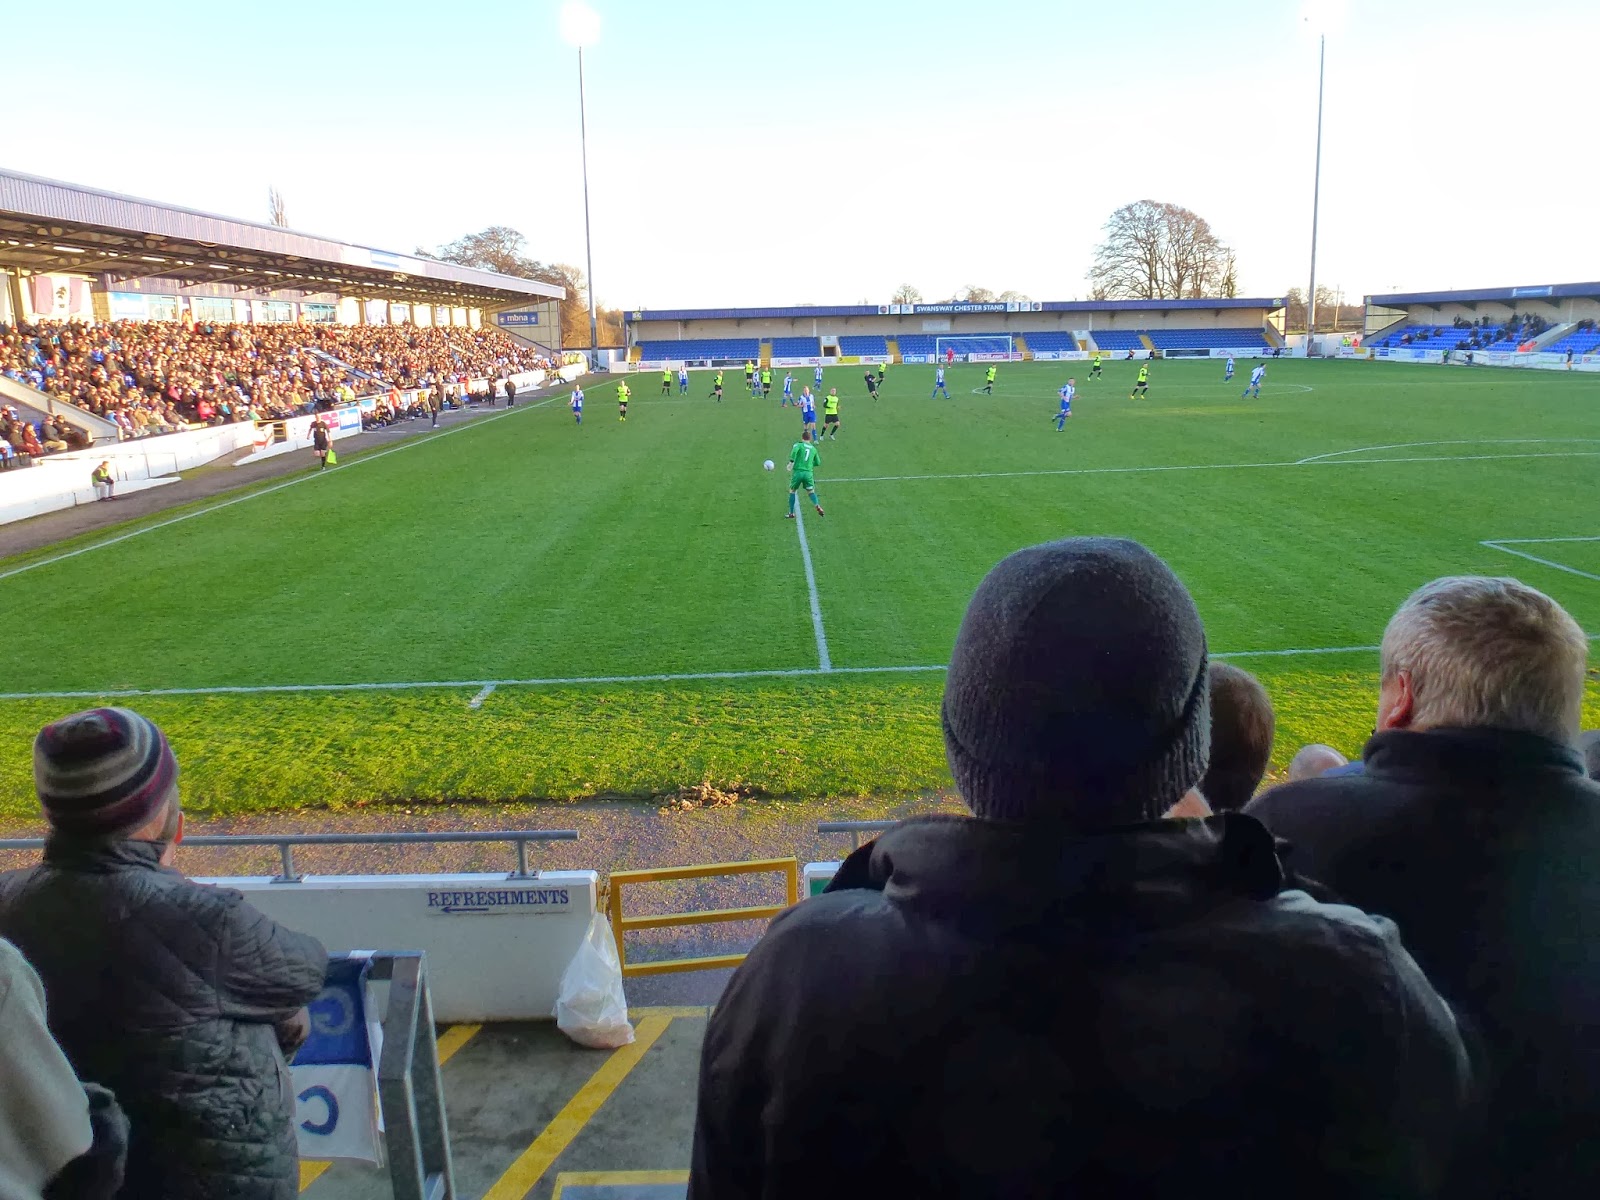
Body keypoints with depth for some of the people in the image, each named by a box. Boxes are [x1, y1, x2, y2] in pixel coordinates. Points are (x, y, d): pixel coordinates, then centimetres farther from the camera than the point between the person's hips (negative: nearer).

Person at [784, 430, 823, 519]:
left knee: (792, 491, 14)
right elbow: (818, 463, 20)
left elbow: (794, 451, -22)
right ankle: (817, 505, -17)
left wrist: (791, 462, -20)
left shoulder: (798, 445, 2)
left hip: (797, 471, -2)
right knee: (811, 492, 12)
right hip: (808, 473, 2)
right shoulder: (813, 449, 14)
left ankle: (791, 513, 16)